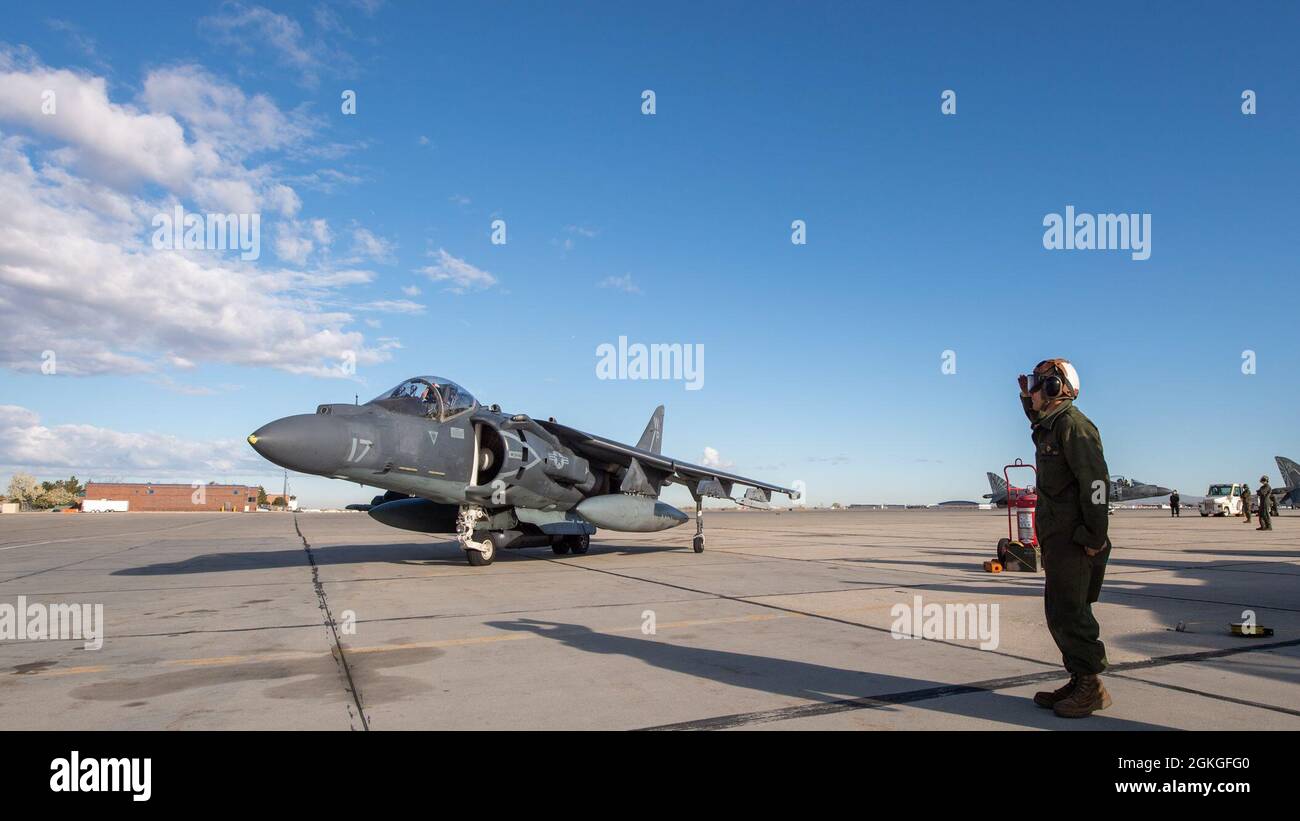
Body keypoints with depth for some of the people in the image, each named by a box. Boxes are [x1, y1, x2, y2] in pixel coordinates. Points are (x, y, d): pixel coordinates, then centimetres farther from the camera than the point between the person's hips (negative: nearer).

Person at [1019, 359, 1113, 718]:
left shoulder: (1072, 423, -13)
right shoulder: (1049, 427, 16)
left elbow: (1096, 480, -21)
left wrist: (1095, 537, -21)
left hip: (1074, 539, -10)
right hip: (1057, 537, 10)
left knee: (1070, 613, -6)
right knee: (1059, 612, 12)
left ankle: (1092, 687, 4)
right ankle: (1079, 682, 20)